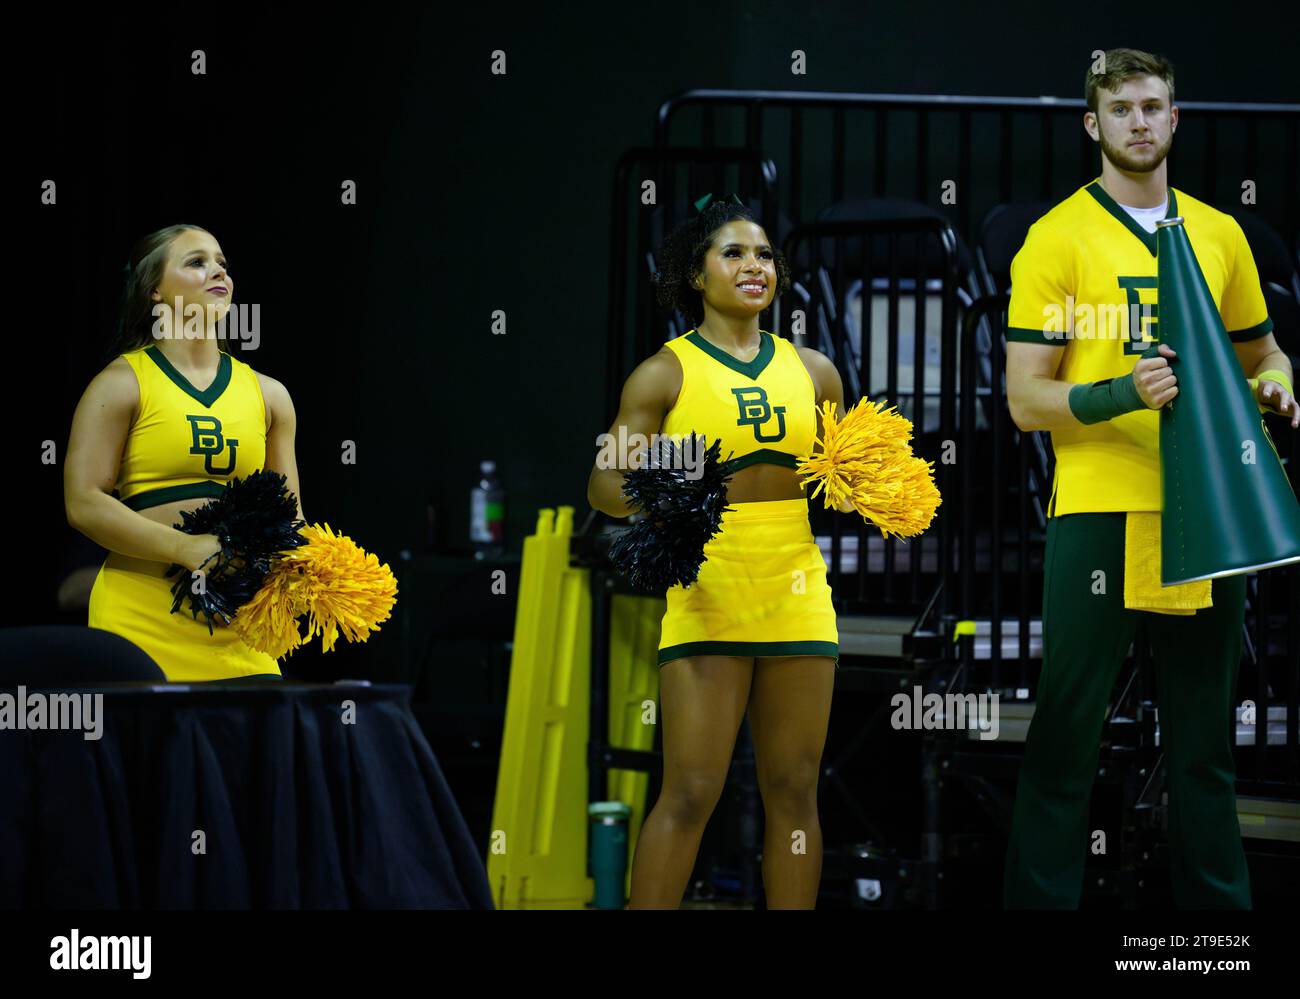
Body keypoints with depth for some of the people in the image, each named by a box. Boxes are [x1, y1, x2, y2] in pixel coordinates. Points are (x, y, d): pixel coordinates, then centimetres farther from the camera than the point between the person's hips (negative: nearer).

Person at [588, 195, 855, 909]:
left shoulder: (812, 371, 14)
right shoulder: (665, 374, 2)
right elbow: (604, 487, 1)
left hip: (797, 598, 4)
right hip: (706, 599, -4)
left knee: (793, 791, 5)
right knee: (691, 793, -8)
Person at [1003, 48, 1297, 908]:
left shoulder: (1219, 234, 12)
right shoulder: (1058, 237, -2)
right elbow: (1026, 398, -5)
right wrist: (1123, 393, -22)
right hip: (1099, 511, -4)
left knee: (1205, 739, 10)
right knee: (1067, 734, -3)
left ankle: (1218, 899, 17)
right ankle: (1041, 898, 4)